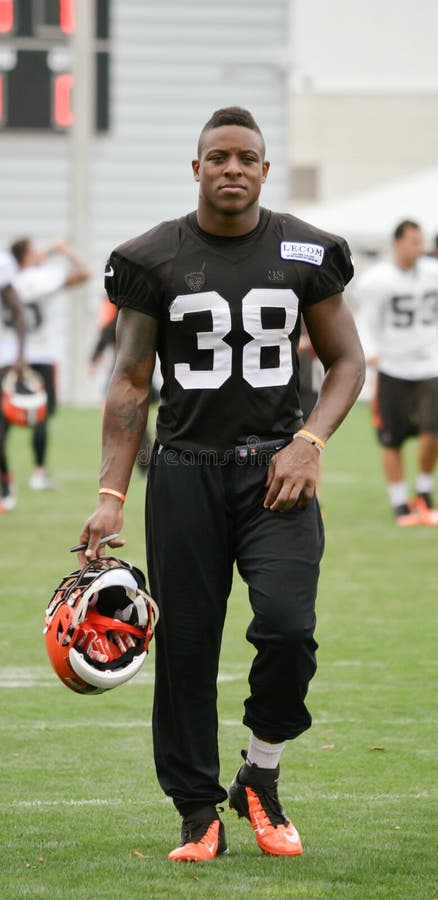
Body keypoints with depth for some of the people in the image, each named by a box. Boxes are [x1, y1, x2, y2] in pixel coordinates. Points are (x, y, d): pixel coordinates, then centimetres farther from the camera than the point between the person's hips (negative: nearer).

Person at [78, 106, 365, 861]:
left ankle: (260, 778, 6)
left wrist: (308, 443, -7)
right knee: (186, 649, 1)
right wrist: (111, 496, -4)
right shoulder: (154, 259, 1)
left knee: (287, 624, -17)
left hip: (274, 468, 0)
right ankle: (199, 815, 13)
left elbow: (346, 360, 10)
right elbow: (131, 382, 3)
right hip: (186, 472, 0)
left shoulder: (304, 254, 4)